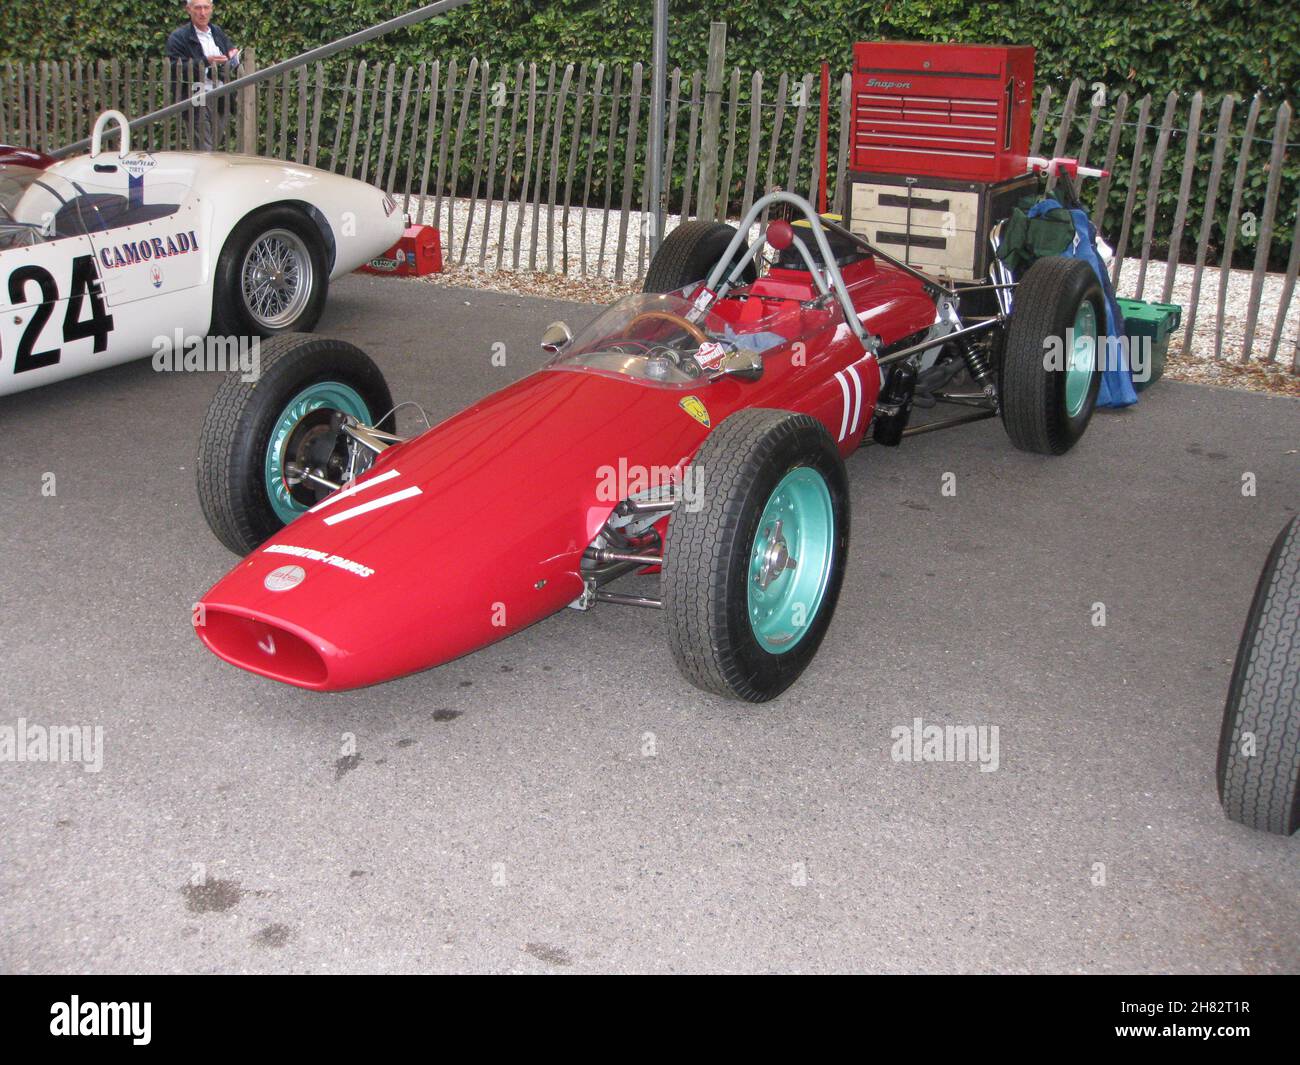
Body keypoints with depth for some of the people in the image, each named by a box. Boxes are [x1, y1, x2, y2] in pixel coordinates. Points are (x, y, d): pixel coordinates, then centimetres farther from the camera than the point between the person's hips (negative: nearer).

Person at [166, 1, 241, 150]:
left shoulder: (218, 32, 17)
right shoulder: (178, 37, -1)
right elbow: (176, 69, -12)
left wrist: (233, 59, -2)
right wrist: (206, 61, -21)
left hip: (221, 102, 5)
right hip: (198, 103, -5)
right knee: (203, 151, -11)